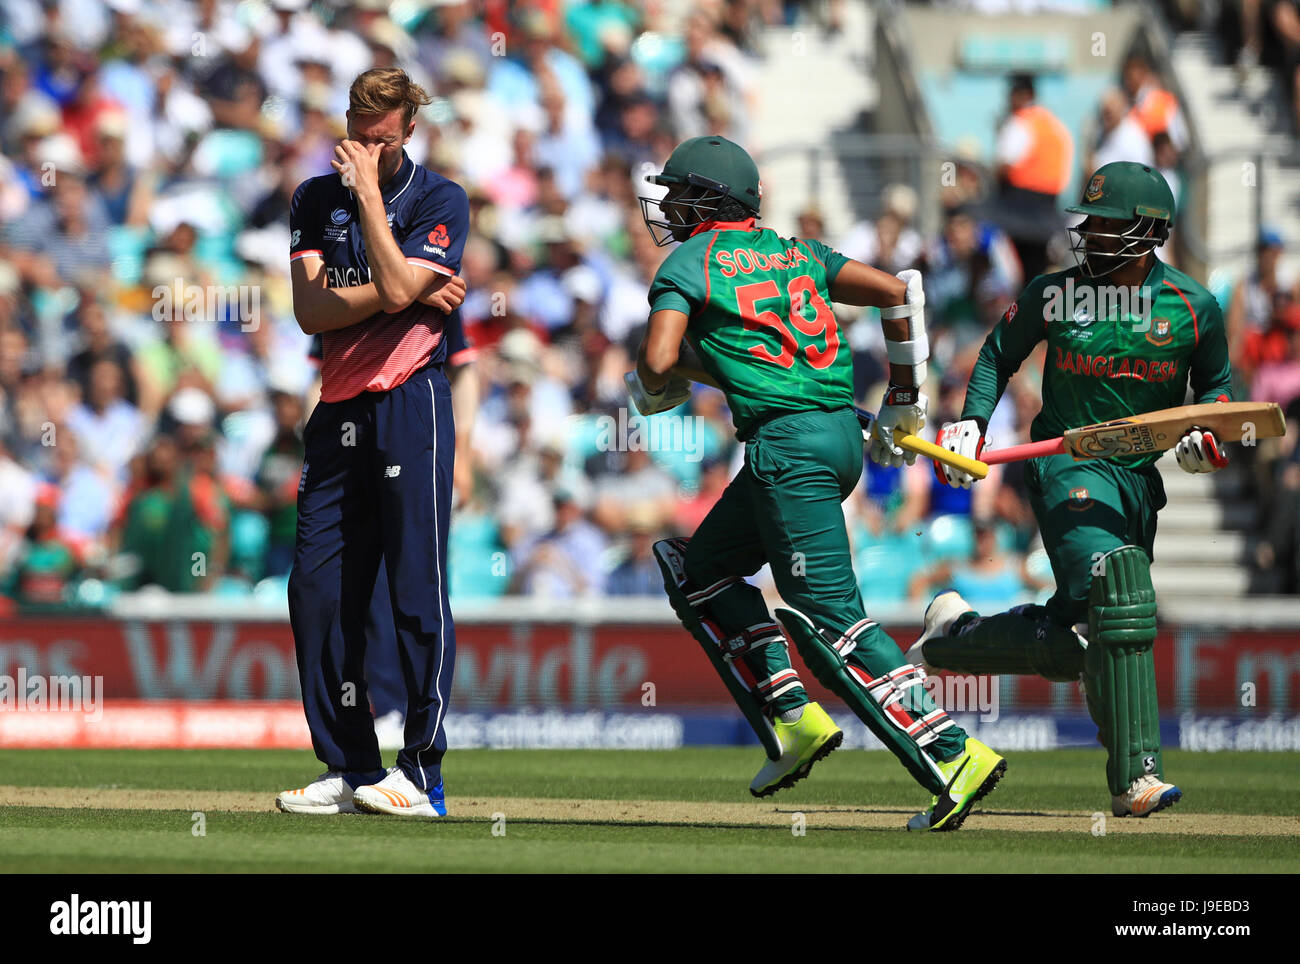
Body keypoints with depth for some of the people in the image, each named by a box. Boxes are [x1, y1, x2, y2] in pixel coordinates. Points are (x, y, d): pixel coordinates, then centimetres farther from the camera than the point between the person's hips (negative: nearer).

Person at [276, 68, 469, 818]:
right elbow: (311, 308, 0)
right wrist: (414, 293, -9)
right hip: (339, 410, 5)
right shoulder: (317, 199, 12)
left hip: (411, 400, -5)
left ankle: (424, 775, -8)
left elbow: (397, 286, -16)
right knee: (319, 589, 3)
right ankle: (352, 770, 10)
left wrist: (369, 192, -12)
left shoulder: (439, 200, 0)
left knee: (418, 588, -9)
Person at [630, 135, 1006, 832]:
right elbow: (899, 291, 14)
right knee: (700, 569, 21)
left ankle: (951, 755, -18)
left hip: (787, 444, -8)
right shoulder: (797, 252, 21)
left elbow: (657, 362, -12)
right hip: (842, 435, 8)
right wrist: (904, 407, 19)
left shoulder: (689, 263, 2)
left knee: (832, 622, -9)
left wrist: (650, 391, 12)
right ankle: (792, 718, 11)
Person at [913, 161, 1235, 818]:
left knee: (1066, 645, 5)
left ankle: (953, 633, 33)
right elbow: (999, 356, 13)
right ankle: (1135, 778, -29)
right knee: (1118, 591, -27)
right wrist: (971, 422, -2)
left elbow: (1215, 384, 14)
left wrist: (1206, 436, -7)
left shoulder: (1194, 308, 0)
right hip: (1066, 465, -4)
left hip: (1139, 477, 4)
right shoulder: (1053, 295, -1)